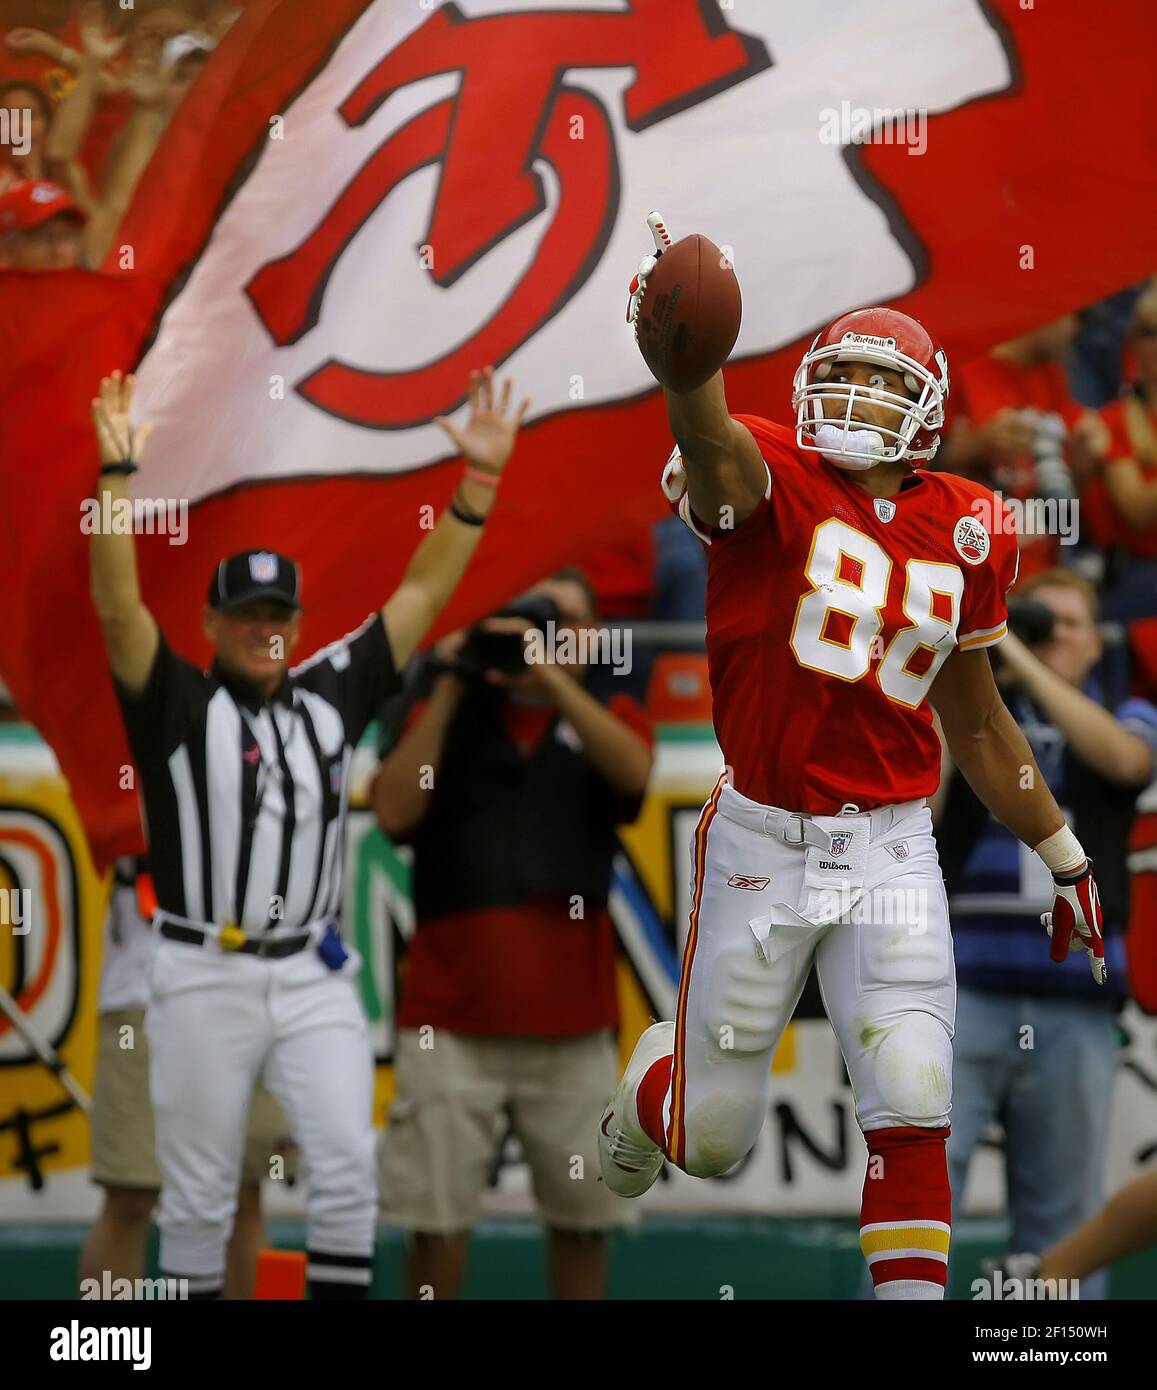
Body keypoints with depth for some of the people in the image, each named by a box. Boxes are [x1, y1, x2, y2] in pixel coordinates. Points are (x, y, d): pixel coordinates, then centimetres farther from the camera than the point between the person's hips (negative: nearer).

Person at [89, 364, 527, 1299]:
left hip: (314, 977, 3)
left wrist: (480, 477, -1)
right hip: (204, 977, -3)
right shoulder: (177, 706, 0)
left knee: (346, 1162, -8)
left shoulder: (332, 695, 10)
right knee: (199, 1188, 3)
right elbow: (118, 606, -14)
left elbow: (424, 594, 7)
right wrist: (119, 474, -24)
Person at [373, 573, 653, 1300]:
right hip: (451, 1015, -1)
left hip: (570, 1020, 1)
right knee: (437, 1219, -3)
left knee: (582, 1216, 5)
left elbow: (631, 770, -12)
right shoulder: (451, 714, 12)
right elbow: (395, 811, -4)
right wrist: (453, 686, -4)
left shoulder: (610, 716, 12)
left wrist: (548, 672, -17)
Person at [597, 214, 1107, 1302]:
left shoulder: (962, 532, 5)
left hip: (891, 852, 3)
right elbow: (713, 448, -35)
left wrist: (1064, 857, 22)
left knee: (911, 1120, -8)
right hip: (762, 838, -3)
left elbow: (976, 722, 17)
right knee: (712, 1138, 9)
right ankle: (652, 1090, 46)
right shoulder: (767, 480, -9)